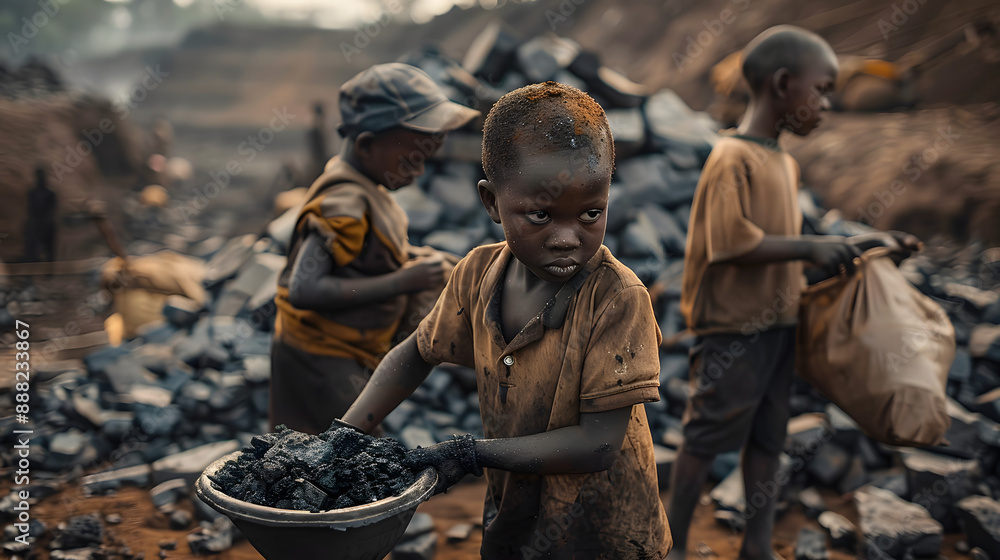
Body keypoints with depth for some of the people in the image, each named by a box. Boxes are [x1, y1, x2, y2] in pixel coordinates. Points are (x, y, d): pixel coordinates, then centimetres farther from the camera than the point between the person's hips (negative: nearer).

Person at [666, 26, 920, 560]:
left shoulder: (785, 164, 12)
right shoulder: (732, 159, -16)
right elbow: (731, 244, -23)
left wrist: (854, 243, 13)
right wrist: (811, 247, -20)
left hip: (778, 325, 8)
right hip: (732, 330, -8)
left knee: (768, 440, 13)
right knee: (705, 439, 3)